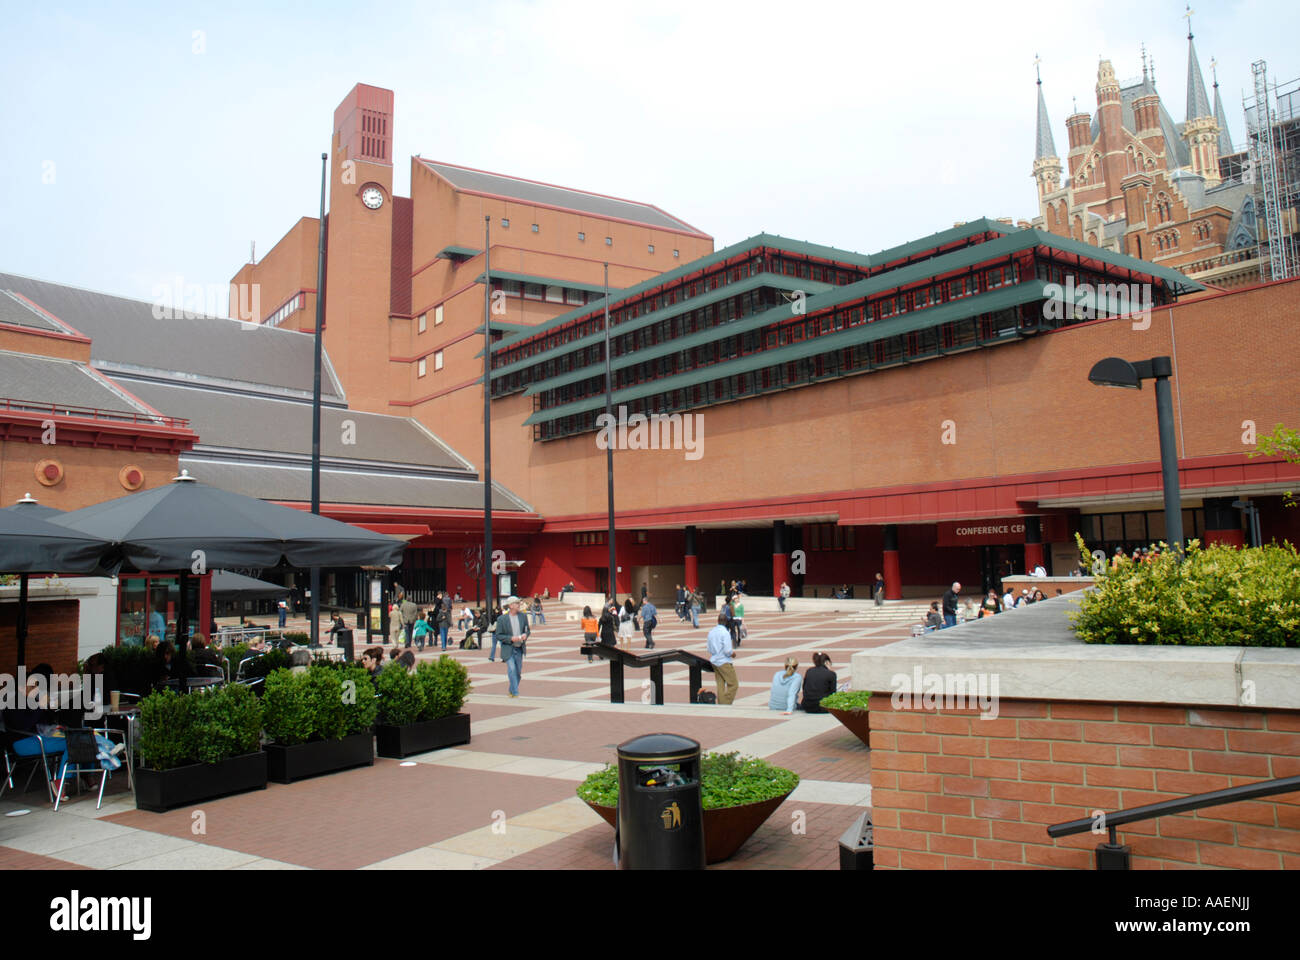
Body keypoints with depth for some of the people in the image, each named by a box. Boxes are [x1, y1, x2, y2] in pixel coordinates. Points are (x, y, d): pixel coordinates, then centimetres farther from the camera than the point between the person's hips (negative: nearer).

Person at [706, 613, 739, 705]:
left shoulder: (711, 632, 5)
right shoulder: (725, 633, -17)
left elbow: (709, 650, 11)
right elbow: (728, 651, -20)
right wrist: (733, 651, 0)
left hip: (714, 662, 7)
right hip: (724, 662, -7)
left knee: (720, 685, 11)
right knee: (733, 685, 1)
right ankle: (726, 704, -4)